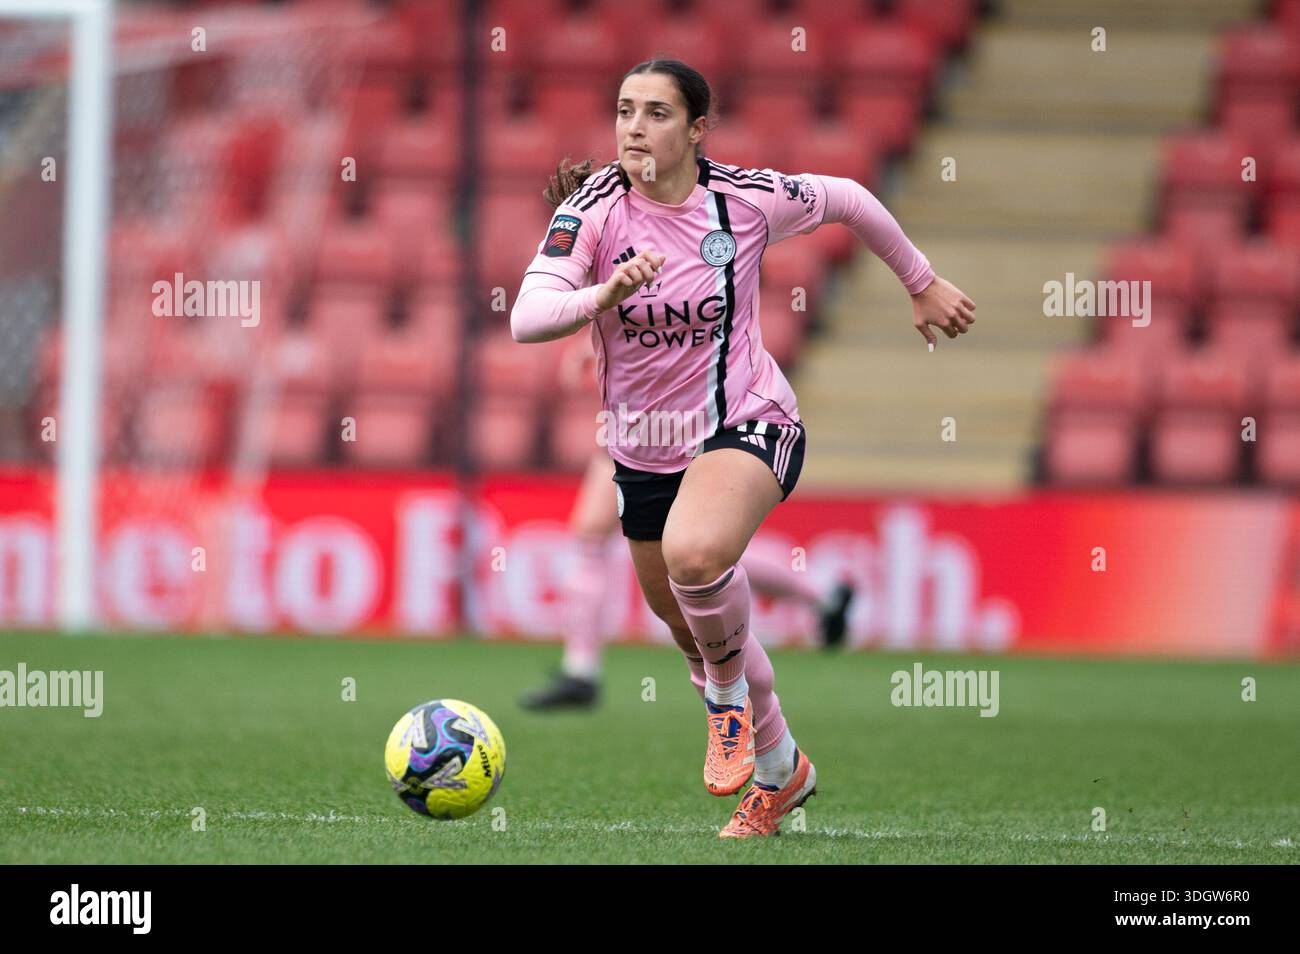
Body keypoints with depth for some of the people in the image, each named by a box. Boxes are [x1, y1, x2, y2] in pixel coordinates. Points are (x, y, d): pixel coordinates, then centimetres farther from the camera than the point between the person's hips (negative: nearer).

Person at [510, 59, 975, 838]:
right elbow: (526, 319, -25)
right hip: (644, 446, 4)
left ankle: (730, 689, -5)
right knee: (686, 623, 18)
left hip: (746, 425, -4)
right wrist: (606, 293, -43)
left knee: (694, 554, -36)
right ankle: (779, 769, 45)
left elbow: (849, 200, 6)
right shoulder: (593, 208, -13)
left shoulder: (746, 200, -14)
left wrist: (923, 284, 16)